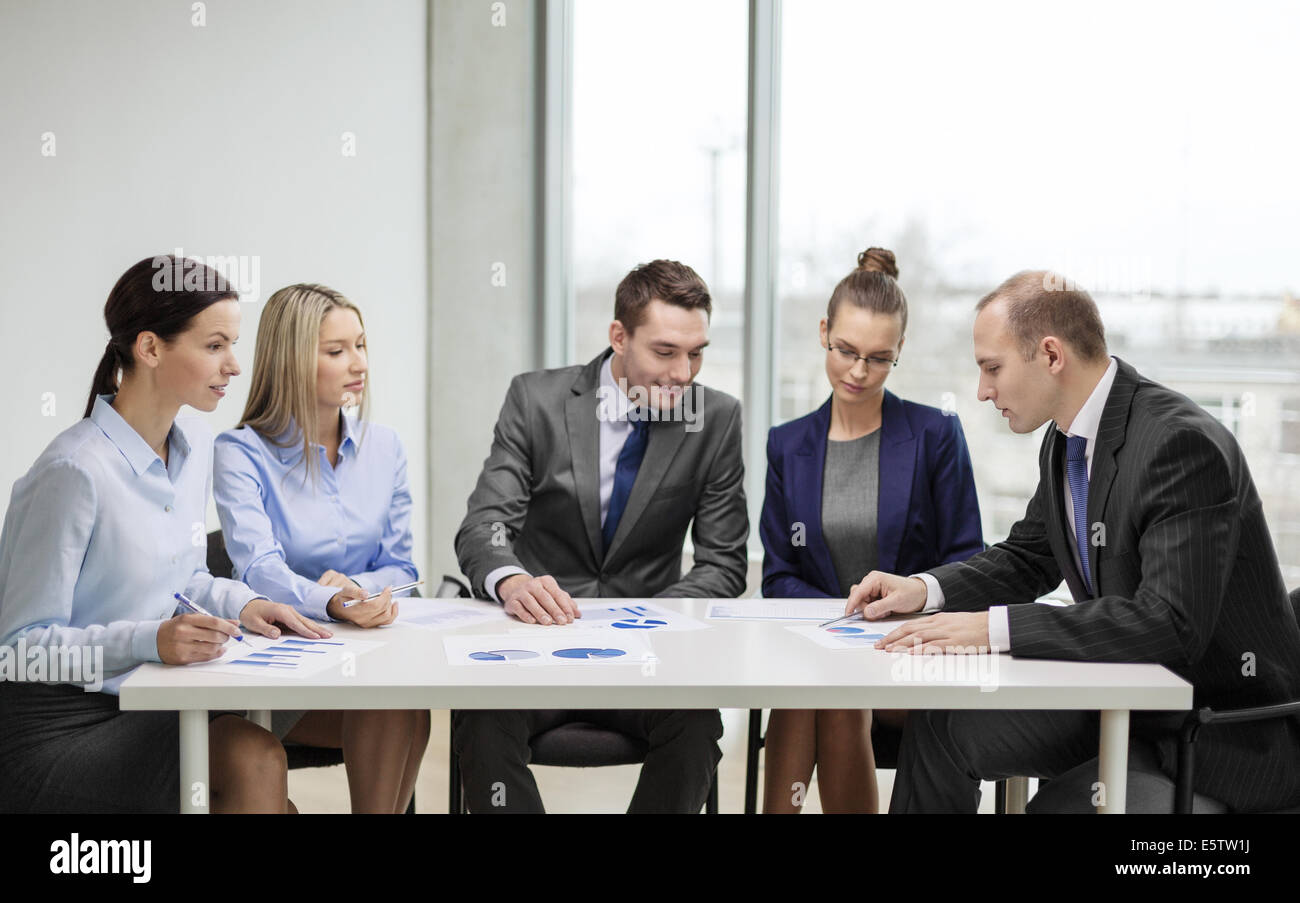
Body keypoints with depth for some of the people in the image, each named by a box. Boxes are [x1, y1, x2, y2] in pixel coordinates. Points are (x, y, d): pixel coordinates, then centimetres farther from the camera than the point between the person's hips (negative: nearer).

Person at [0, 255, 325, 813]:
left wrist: (242, 603, 1)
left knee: (256, 761, -20)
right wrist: (149, 640, -28)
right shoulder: (74, 472, -21)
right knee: (256, 764, -23)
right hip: (54, 727, -7)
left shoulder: (195, 445, 6)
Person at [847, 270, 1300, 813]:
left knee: (1061, 805, -29)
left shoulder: (1181, 444, -25)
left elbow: (1171, 625, -33)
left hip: (1227, 731, -8)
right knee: (939, 724, 3)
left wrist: (994, 628, -34)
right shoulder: (1065, 441, 4)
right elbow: (1028, 558, 17)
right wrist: (924, 590, -2)